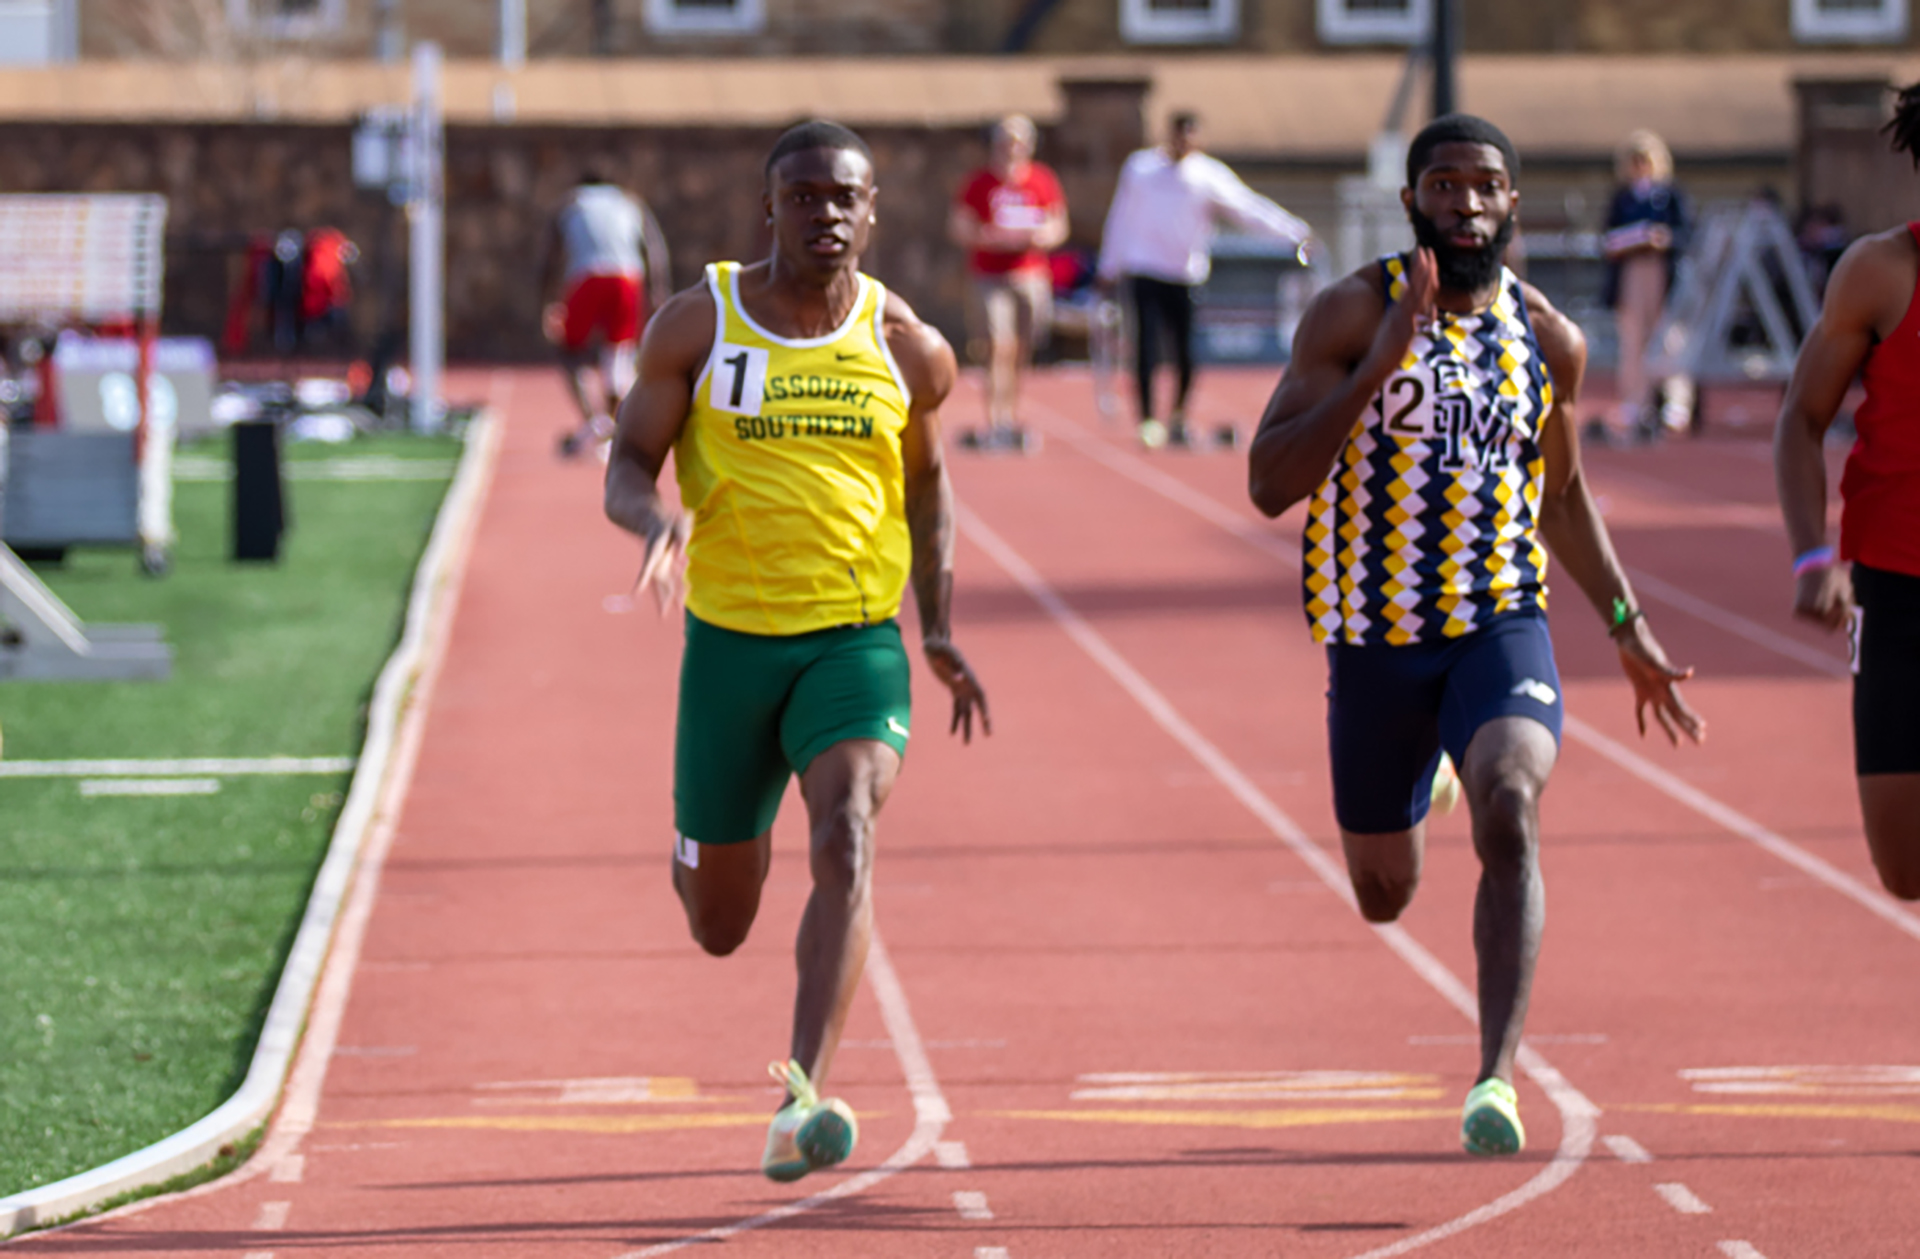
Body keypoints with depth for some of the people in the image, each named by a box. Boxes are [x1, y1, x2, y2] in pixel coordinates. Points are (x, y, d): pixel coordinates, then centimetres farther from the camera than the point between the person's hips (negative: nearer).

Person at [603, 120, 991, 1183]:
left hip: (857, 638, 0)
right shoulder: (697, 325, -2)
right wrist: (657, 517, -24)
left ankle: (801, 1102, -33)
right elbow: (627, 467, 0)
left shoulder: (905, 348, 3)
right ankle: (712, 845, 51)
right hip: (730, 638, 0)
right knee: (717, 926, 11)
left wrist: (939, 627, 11)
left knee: (844, 842, -27)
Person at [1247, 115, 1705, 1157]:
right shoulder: (1351, 313, -8)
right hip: (1376, 639, 0)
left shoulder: (1548, 339, 3)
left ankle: (1497, 1075, -29)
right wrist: (1376, 368, -25)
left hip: (1503, 622, 0)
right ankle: (1419, 788, 53)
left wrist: (1628, 629, 16)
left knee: (1510, 814, -28)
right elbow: (1270, 484, -15)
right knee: (1385, 896, 13)